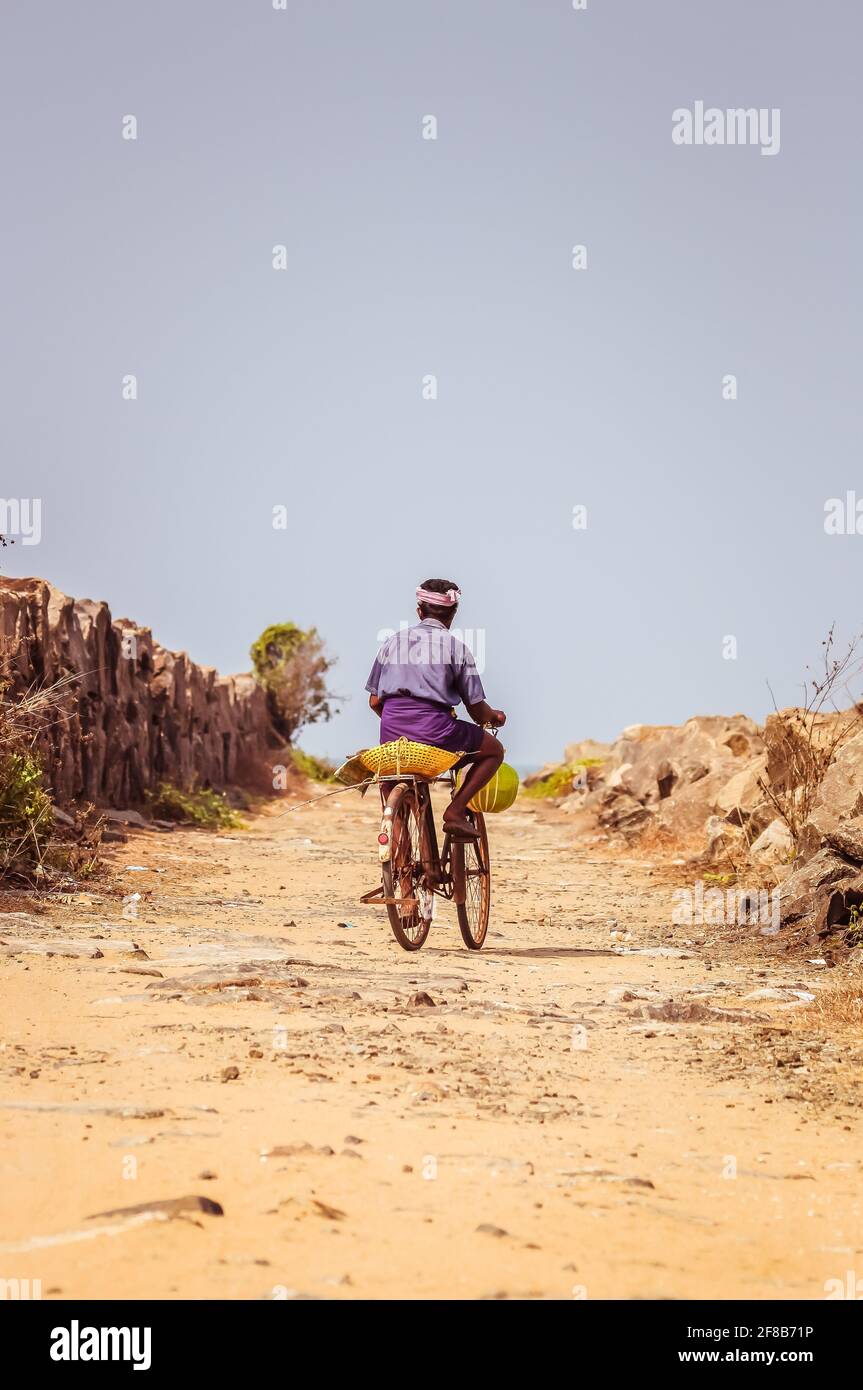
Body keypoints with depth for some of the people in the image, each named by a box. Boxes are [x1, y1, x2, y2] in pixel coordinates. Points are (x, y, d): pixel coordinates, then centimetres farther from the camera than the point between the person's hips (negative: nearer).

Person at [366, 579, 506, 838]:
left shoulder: (393, 641, 15)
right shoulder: (457, 647, 5)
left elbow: (374, 701, 16)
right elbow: (477, 710, 6)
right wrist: (495, 717, 29)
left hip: (391, 732, 5)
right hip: (434, 729, -5)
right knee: (494, 750, 18)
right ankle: (456, 811, 3)